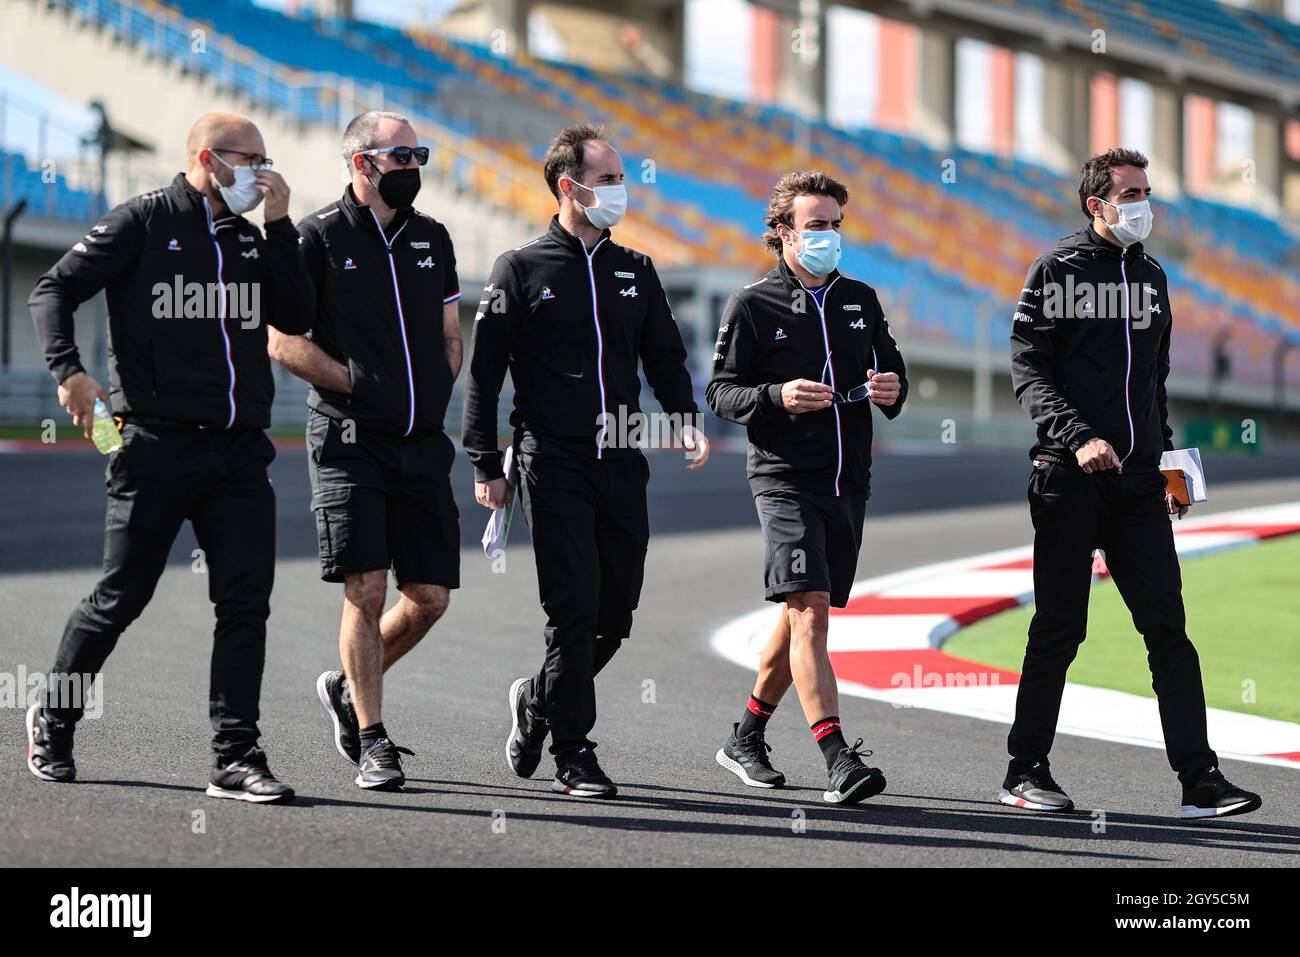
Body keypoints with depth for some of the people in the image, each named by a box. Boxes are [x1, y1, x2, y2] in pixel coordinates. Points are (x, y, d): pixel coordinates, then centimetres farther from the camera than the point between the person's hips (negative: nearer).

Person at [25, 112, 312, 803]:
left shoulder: (249, 238, 16)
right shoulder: (143, 223, 0)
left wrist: (280, 227, 2)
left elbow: (294, 318, 6)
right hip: (157, 445, -5)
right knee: (120, 598, 4)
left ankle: (236, 759, -3)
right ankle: (52, 720, 26)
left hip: (240, 452, 5)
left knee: (246, 602, -5)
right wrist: (68, 370, -15)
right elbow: (53, 291, -1)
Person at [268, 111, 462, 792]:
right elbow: (282, 340, -5)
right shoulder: (319, 237, -3)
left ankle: (349, 689, 27)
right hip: (349, 442, -5)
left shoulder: (431, 238, 14)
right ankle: (373, 742, 0)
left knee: (430, 597, 3)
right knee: (367, 588, -11)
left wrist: (436, 394, 6)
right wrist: (355, 384, -13)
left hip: (422, 446, 5)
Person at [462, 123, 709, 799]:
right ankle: (573, 756, 0)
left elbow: (665, 357, 18)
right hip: (552, 464, -5)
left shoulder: (636, 273, 15)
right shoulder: (521, 271, 2)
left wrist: (684, 419, -2)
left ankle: (539, 702, 31)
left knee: (616, 614, 6)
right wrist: (486, 465, -4)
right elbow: (484, 371, 2)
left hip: (622, 465, 5)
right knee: (576, 608, -10)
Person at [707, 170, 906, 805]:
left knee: (802, 615, 14)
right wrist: (778, 396, -20)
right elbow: (720, 392, -2)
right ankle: (839, 763, -25)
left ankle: (746, 737, 32)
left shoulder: (861, 300, 13)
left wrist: (891, 389, -2)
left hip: (849, 483, 6)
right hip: (784, 478, -6)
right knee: (809, 609, -18)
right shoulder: (753, 305, -2)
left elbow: (891, 369, 23)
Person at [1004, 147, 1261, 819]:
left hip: (1138, 483, 5)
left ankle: (1200, 781, -3)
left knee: (1167, 626, -1)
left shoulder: (1150, 276, 17)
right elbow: (1027, 371, -8)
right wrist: (1077, 437, -21)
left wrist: (1166, 460, 17)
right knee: (1060, 628, 1)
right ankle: (1025, 772, 12)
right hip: (1069, 480, -5)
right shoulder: (1057, 272, 0)